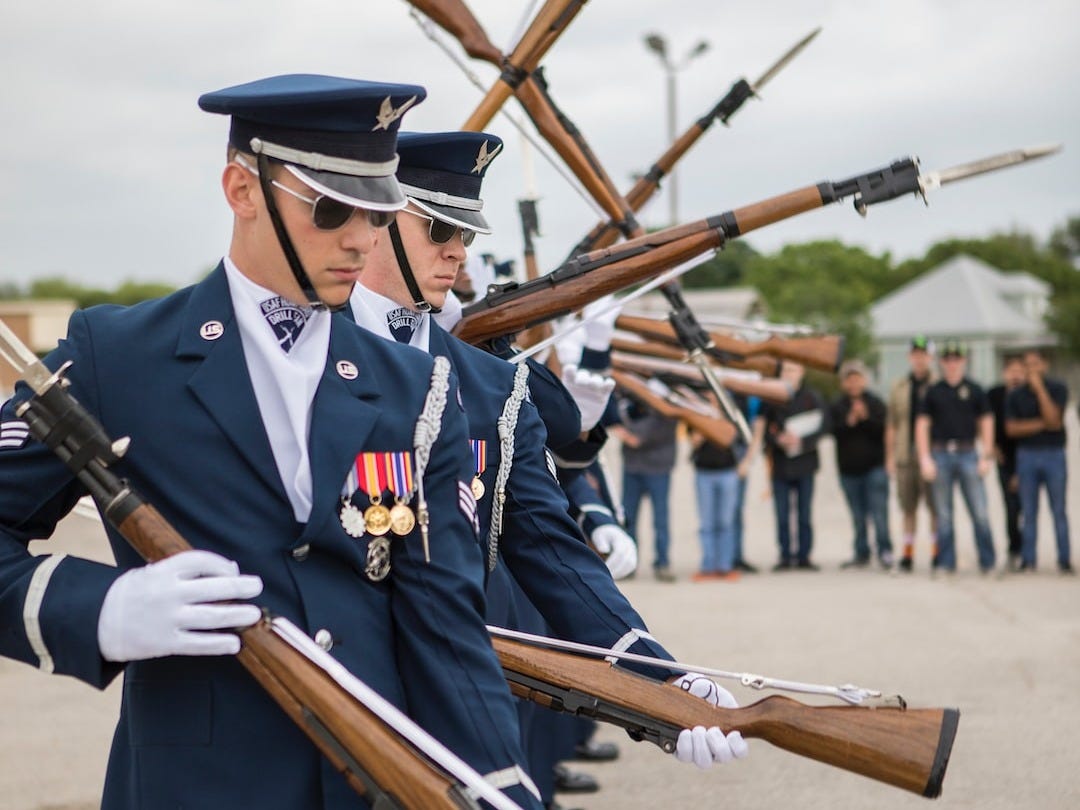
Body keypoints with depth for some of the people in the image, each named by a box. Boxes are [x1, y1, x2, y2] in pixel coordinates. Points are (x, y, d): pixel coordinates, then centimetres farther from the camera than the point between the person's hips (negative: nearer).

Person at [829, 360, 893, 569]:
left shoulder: (875, 404, 3)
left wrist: (866, 418, -19)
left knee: (878, 510, -10)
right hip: (849, 468, 3)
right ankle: (861, 554, 14)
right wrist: (849, 421, -19)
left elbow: (883, 431, -7)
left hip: (874, 467, -2)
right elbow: (834, 431, -6)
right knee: (858, 515, 8)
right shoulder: (836, 407, 8)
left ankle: (885, 551, -8)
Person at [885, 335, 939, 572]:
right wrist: (890, 456, 9)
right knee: (908, 506, 8)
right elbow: (891, 425, 14)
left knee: (935, 506, -2)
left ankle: (937, 551, 6)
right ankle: (908, 552, 14)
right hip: (905, 456, 4)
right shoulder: (898, 388, 13)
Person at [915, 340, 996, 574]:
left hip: (968, 454, -1)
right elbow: (922, 425, 7)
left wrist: (987, 457, 2)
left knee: (979, 511, -5)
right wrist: (925, 459, -2)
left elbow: (986, 423, 9)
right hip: (941, 456, 1)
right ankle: (946, 561, 9)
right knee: (943, 513, 3)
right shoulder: (933, 392, 7)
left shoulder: (974, 390, 8)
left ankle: (987, 562, 3)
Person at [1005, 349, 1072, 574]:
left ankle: (1064, 560, 1)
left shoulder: (1057, 389, 0)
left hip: (1054, 455, -2)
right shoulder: (1015, 395, 6)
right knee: (1029, 512, 2)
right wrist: (1042, 424, -10)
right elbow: (1011, 429, -2)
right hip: (1027, 456, 2)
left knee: (1058, 510, -2)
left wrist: (1039, 388, -17)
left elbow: (1054, 419, -15)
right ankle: (1028, 560, 5)